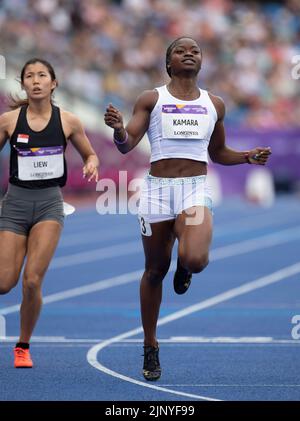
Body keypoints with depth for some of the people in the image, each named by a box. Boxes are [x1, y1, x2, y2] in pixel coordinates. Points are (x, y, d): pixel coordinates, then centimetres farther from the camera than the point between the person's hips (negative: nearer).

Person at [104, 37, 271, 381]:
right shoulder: (150, 99, 5)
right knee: (155, 271, 7)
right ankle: (150, 347, 24)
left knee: (195, 259, -26)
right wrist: (118, 129, -25)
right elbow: (127, 145, -3)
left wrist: (248, 158, 6)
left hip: (196, 189, 0)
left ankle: (185, 267, 14)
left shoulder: (214, 104, 12)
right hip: (158, 188, 0)